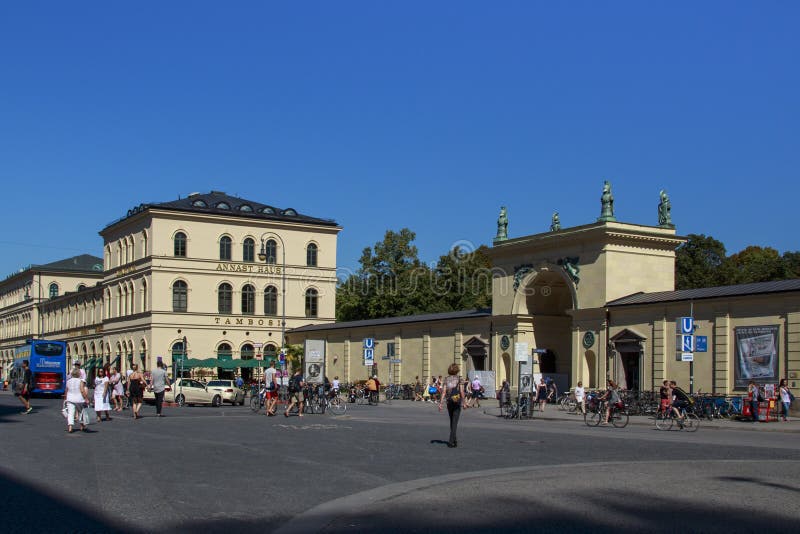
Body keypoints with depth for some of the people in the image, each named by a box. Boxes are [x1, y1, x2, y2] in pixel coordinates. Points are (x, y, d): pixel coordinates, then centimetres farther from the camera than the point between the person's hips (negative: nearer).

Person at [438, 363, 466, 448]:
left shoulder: (446, 379, 1)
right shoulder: (459, 379, -6)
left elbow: (443, 392, -6)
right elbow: (462, 392, -11)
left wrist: (440, 404, -6)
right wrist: (463, 403, -2)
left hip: (449, 402, 3)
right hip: (457, 402, -3)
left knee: (452, 421, 18)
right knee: (454, 422, -4)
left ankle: (454, 440, 28)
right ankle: (451, 441, -16)